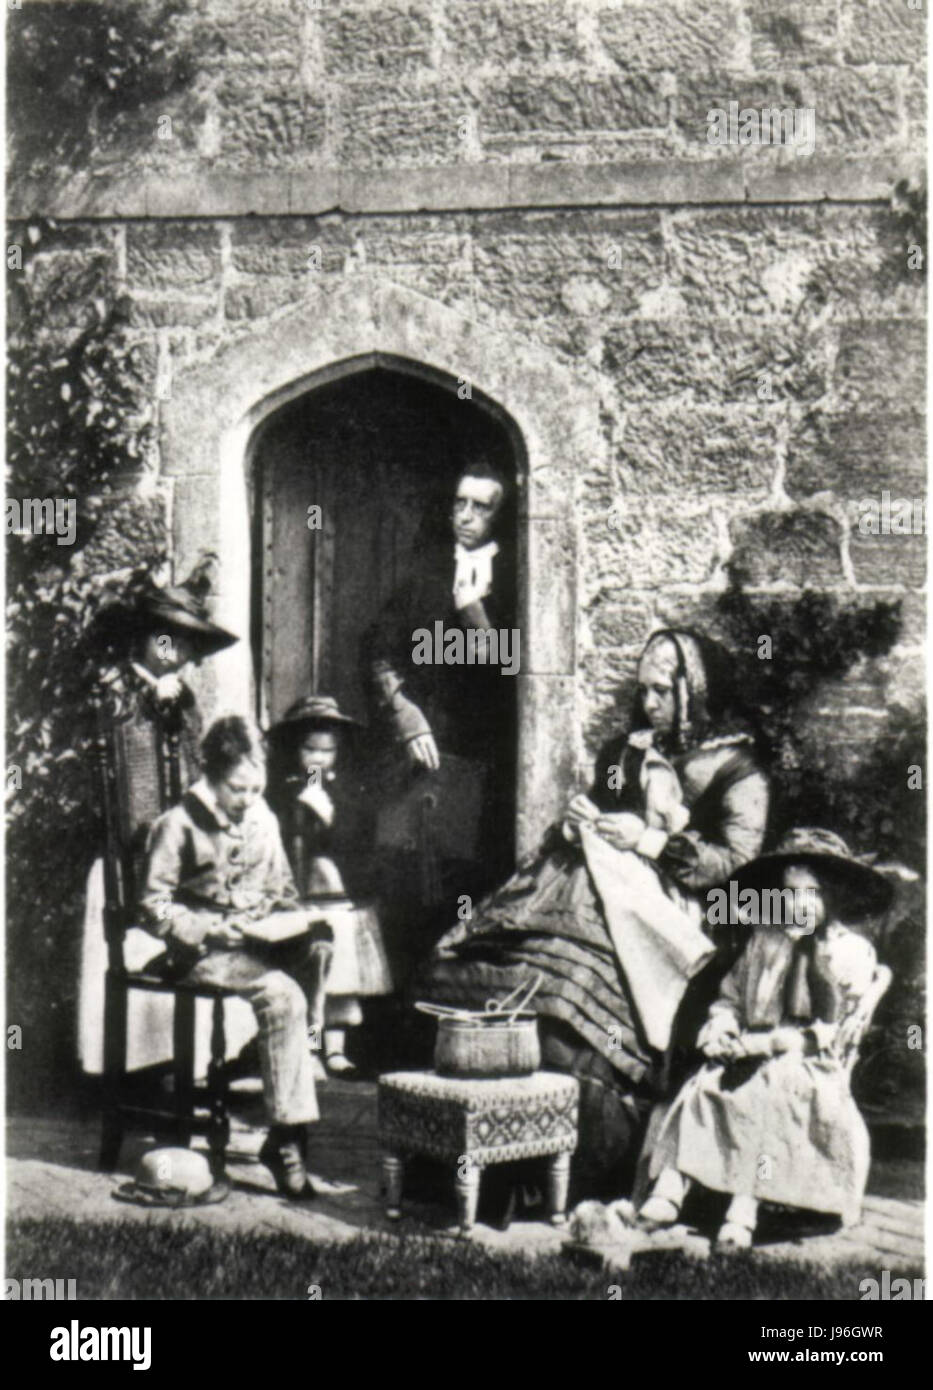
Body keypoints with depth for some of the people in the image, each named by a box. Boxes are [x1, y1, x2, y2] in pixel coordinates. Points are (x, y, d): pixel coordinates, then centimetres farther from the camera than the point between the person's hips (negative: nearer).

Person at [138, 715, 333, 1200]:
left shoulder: (263, 820, 14)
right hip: (206, 952, -6)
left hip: (265, 941, 6)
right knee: (281, 994, -32)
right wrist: (218, 929, -16)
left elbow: (282, 889, 22)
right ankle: (287, 1135, -27)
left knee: (324, 953, -25)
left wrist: (294, 919, -1)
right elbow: (154, 909, -6)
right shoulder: (178, 825, -6)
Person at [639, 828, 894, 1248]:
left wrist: (765, 1043, -17)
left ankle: (744, 1209, -37)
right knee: (701, 1084, -22)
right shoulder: (764, 941, 14)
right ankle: (668, 1190, -28)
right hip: (755, 1064, 5)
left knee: (769, 1088, -34)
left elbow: (833, 1035, -10)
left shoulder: (852, 953, -2)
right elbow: (730, 997, 20)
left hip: (816, 1071, -5)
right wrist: (721, 1029, -4)